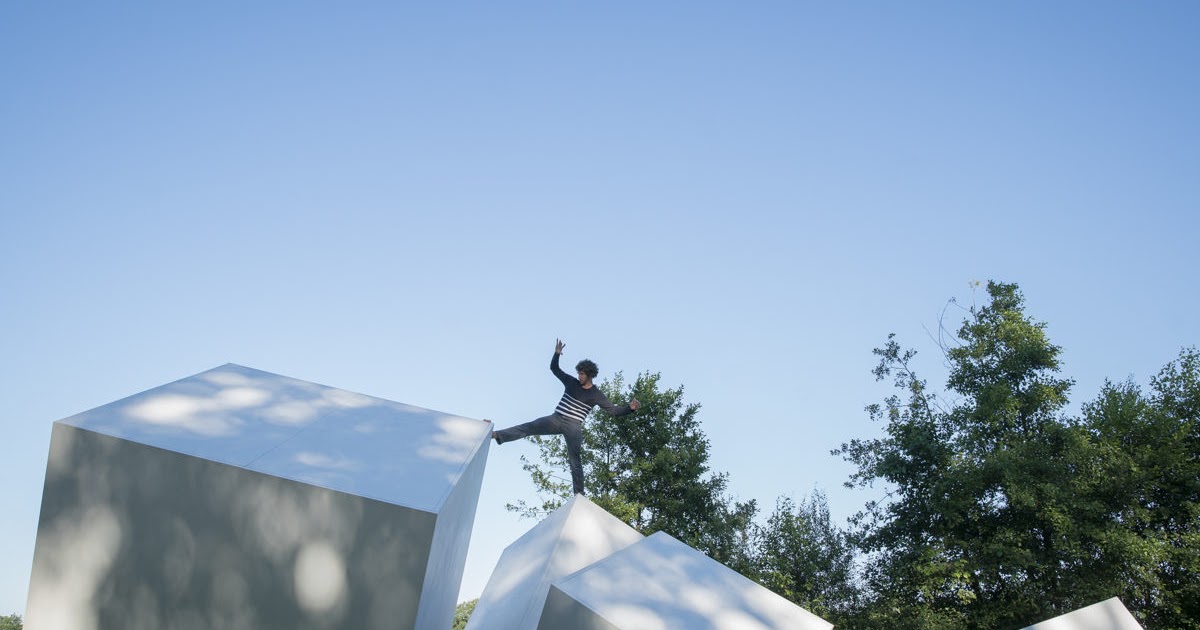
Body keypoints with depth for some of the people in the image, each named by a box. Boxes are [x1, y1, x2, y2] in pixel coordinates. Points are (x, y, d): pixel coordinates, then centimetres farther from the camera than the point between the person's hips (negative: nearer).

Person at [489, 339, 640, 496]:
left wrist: (630, 408, -18)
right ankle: (495, 435, -14)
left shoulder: (596, 395, 0)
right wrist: (557, 354, -7)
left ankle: (579, 493, 1)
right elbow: (554, 368, 11)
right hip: (556, 419, 3)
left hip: (573, 427, -3)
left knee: (575, 461, -1)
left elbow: (613, 410, -2)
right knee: (527, 428, -9)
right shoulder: (571, 382, 8)